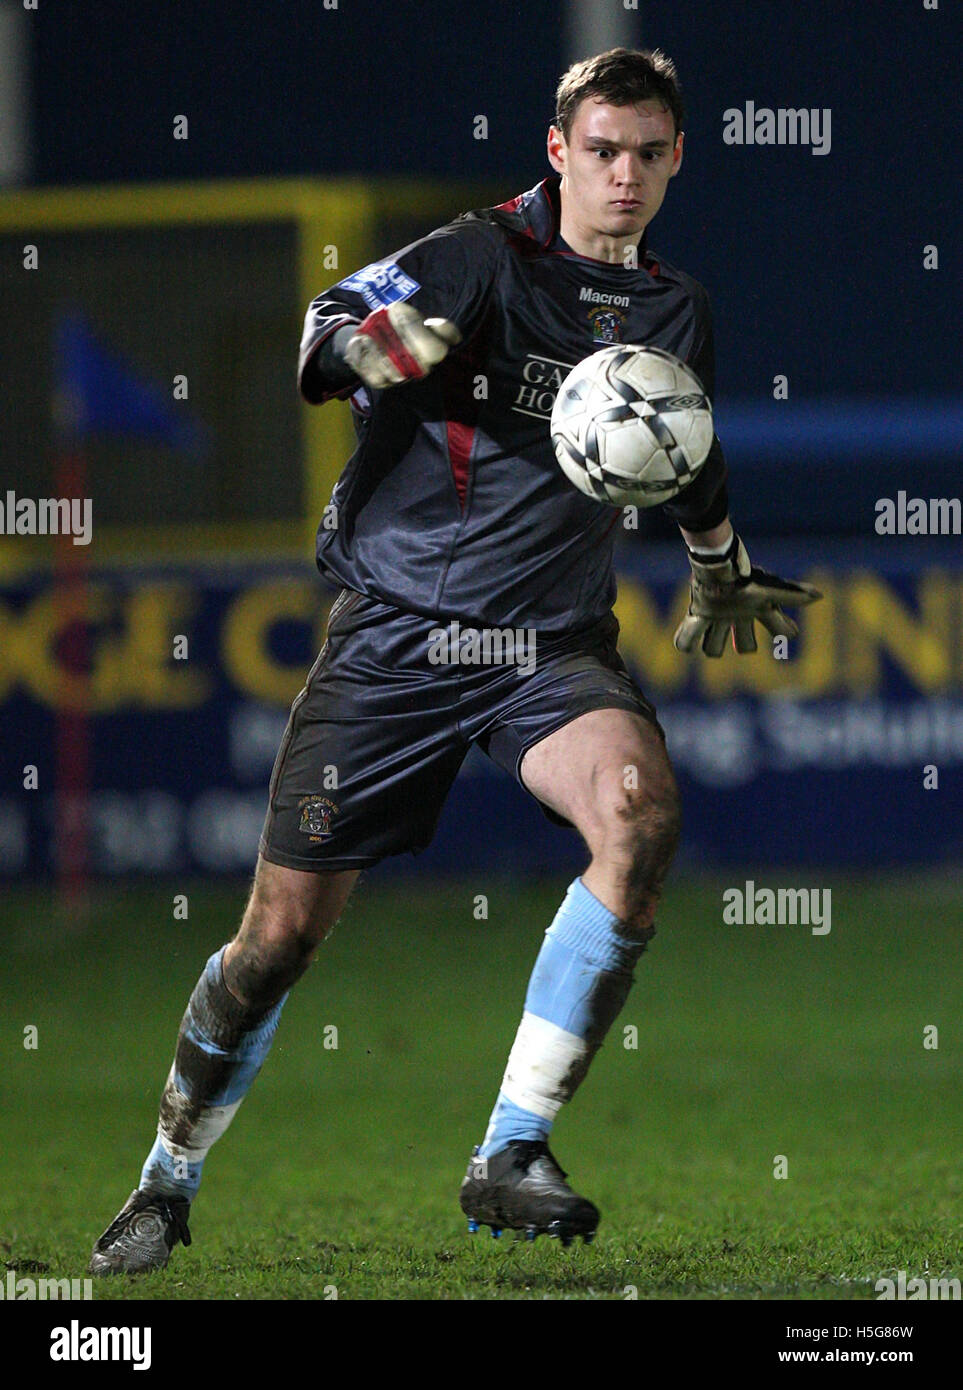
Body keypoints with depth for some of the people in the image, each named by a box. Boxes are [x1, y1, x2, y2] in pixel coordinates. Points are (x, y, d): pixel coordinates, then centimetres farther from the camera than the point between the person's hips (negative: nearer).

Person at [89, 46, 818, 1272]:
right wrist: (382, 341, -38)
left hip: (551, 643, 3)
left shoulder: (675, 311, 11)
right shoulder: (484, 258, -5)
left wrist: (721, 573, 46)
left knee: (641, 810, -28)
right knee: (284, 929, -3)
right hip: (394, 636, -3)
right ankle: (166, 1187, 21)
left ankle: (509, 1161, -23)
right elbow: (322, 336, -16)